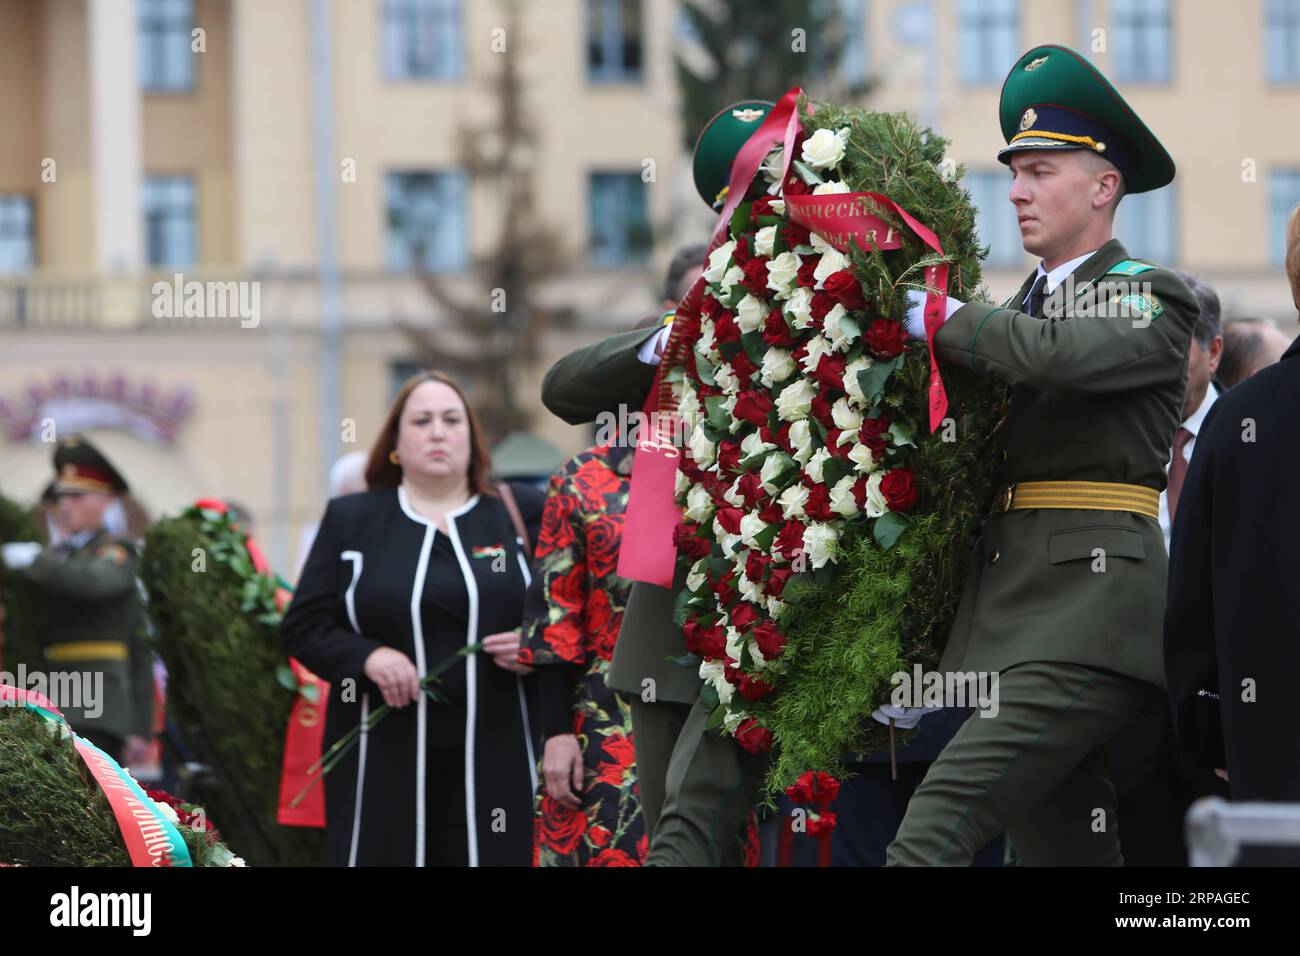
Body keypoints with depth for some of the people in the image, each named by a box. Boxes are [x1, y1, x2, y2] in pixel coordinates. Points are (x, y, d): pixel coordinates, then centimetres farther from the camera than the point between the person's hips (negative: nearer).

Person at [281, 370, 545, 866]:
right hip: (384, 763, 0)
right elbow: (303, 627, 7)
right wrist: (366, 657, -11)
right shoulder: (350, 520, 12)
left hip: (493, 761, 0)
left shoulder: (520, 514, 11)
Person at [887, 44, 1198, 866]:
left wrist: (941, 322, -8)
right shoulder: (1018, 310, 23)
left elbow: (1060, 354, -19)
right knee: (1062, 843, 8)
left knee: (939, 823, -22)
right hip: (1003, 604, 8)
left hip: (1091, 598, -8)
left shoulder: (1155, 299, 0)